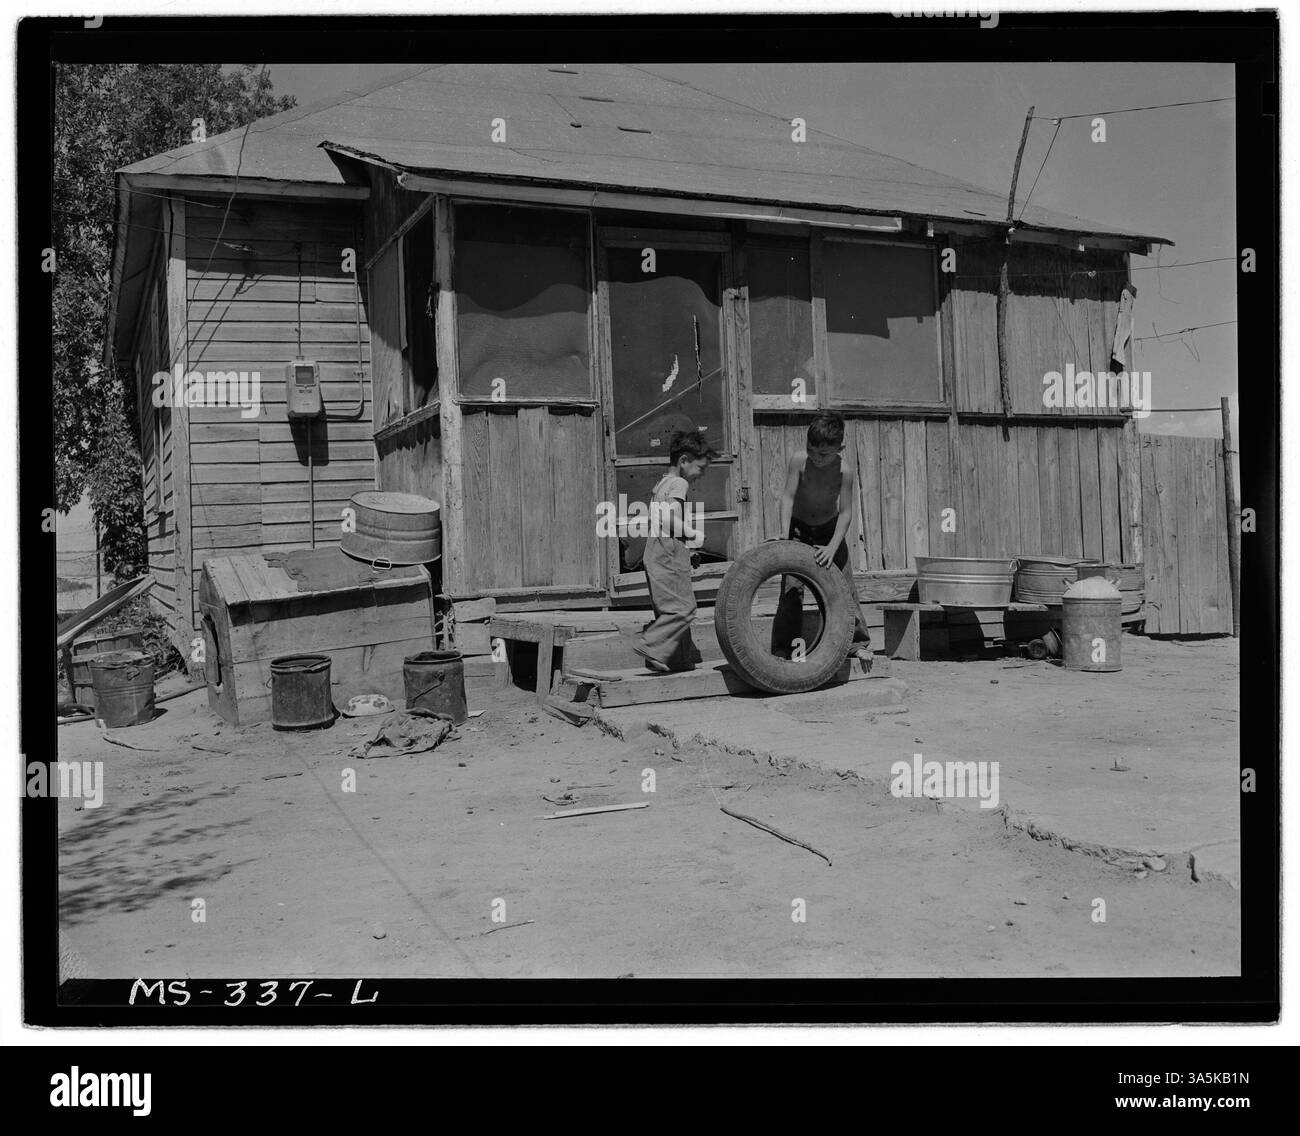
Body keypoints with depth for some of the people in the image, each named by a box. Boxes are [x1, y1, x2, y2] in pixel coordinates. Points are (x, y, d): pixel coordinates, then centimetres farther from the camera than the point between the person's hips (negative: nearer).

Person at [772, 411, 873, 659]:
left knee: (845, 585, 2)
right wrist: (785, 536, -37)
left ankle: (858, 641, 18)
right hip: (798, 527, 0)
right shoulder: (799, 460, -26)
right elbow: (788, 497, -27)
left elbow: (846, 512, -25)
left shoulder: (846, 468, -26)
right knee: (791, 587, -9)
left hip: (830, 528, 1)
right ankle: (782, 649, -2)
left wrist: (833, 547, -34)